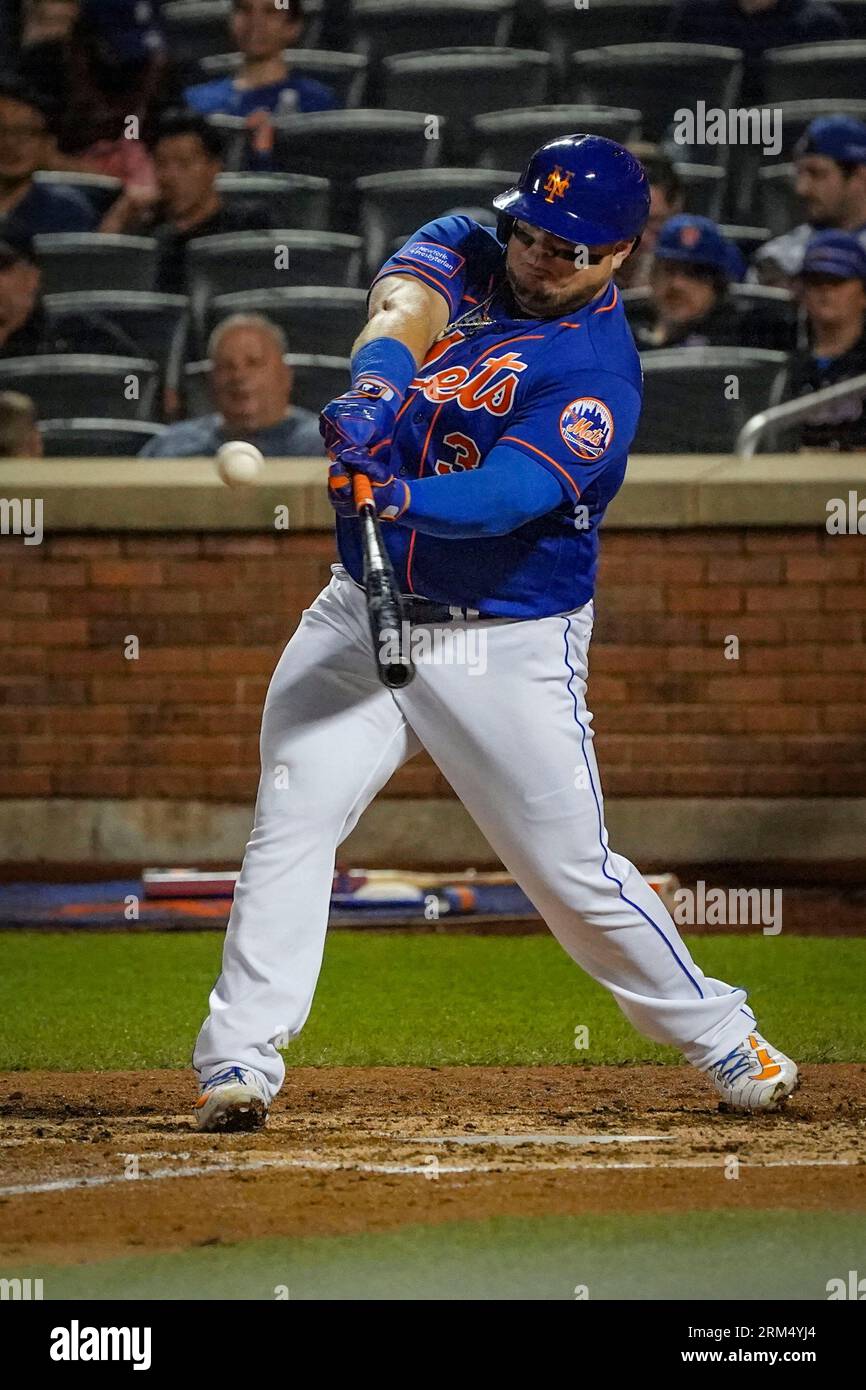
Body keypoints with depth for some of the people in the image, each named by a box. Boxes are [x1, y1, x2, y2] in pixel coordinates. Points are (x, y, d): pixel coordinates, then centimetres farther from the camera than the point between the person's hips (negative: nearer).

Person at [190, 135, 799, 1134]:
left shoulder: (599, 376, -14)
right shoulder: (459, 256, 3)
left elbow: (507, 495, -28)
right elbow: (403, 310, -19)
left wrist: (401, 497, -47)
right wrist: (375, 389, -42)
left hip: (509, 646, -4)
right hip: (365, 611, 4)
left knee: (573, 872, -2)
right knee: (289, 824, -9)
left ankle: (718, 1036, 17)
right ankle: (239, 1059, -6)